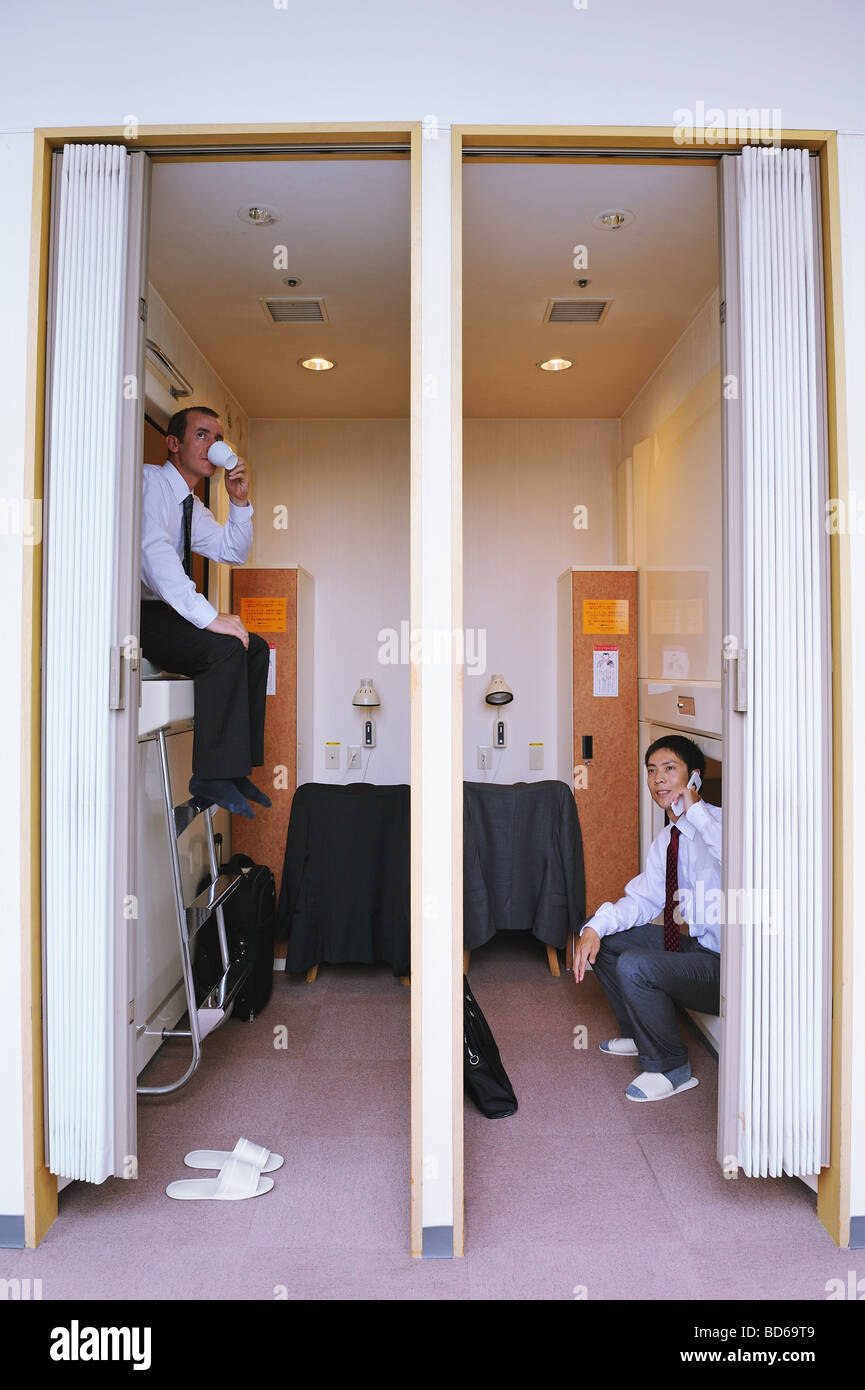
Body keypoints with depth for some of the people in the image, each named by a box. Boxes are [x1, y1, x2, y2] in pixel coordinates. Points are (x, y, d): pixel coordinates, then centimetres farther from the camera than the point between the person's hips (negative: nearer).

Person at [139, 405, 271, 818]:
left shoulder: (192, 506, 19)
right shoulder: (150, 479, -10)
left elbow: (234, 552, 22)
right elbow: (153, 549, -26)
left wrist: (239, 502, 5)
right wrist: (207, 616, -34)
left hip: (166, 611, 10)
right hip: (137, 614, -10)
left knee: (255, 647, 2)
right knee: (226, 647, -29)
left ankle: (236, 767, -1)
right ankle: (211, 777, -25)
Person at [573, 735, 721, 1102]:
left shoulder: (716, 822, -19)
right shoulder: (666, 840, 8)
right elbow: (643, 899, 9)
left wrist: (695, 811, -33)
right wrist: (595, 928, -8)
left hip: (724, 965, -9)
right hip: (694, 944, 9)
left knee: (634, 966, -26)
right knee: (601, 936, 9)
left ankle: (670, 1068, 0)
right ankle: (638, 1034, 27)